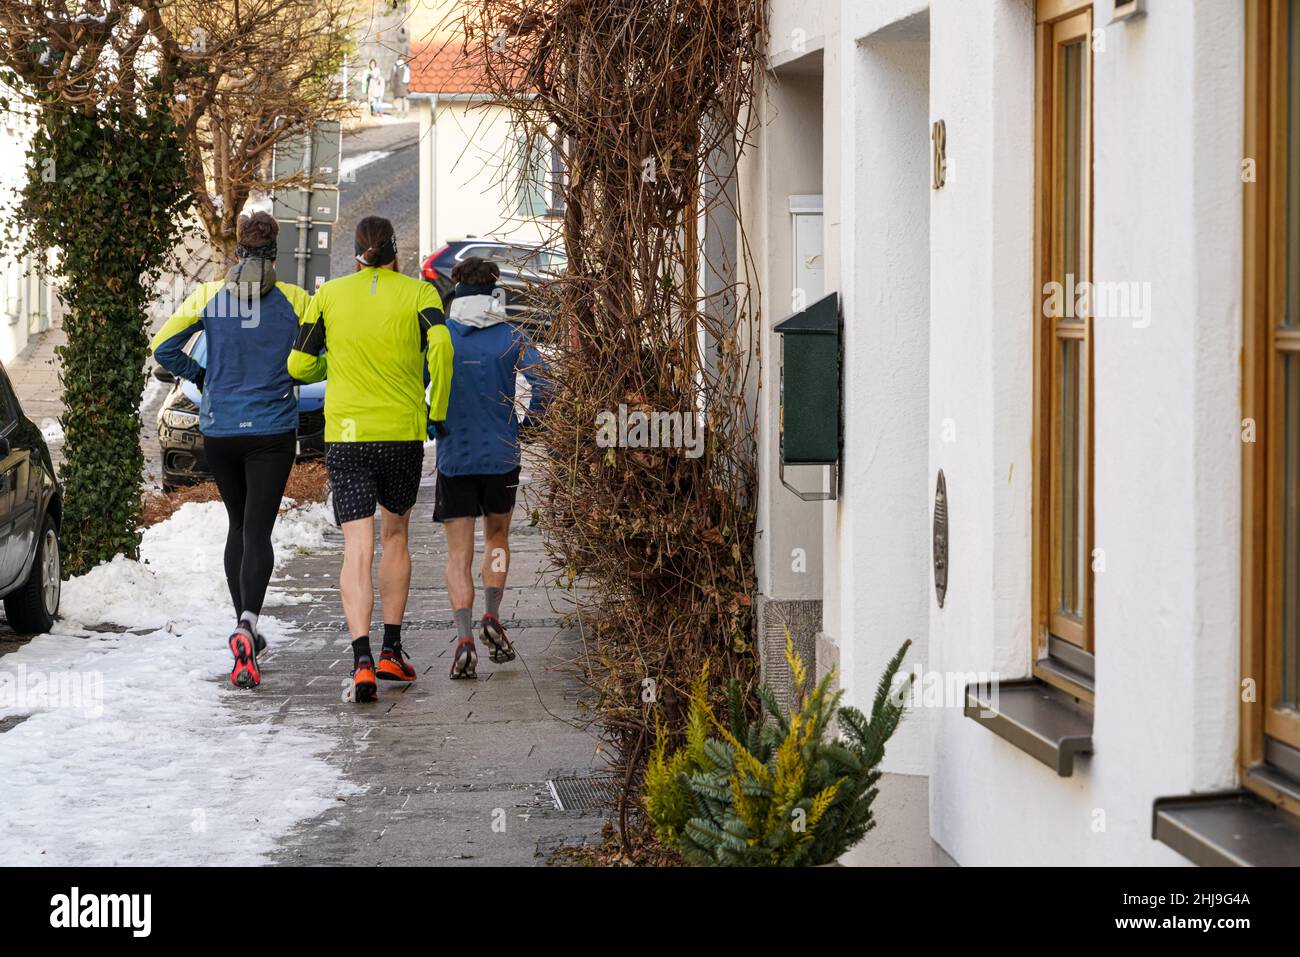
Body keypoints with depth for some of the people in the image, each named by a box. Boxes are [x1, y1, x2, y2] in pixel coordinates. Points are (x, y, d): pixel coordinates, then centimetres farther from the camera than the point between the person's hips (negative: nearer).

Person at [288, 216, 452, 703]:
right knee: (394, 535, 20)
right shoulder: (418, 292, 0)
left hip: (345, 434, 0)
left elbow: (299, 366, 5)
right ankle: (392, 651, 20)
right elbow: (440, 344, -17)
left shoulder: (329, 294, 4)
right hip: (404, 433, 0)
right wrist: (438, 411, -8)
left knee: (357, 548, -3)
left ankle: (362, 661, -19)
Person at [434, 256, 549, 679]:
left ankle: (464, 637, -14)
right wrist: (532, 417, 4)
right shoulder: (511, 336, -2)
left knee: (458, 553, 3)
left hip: (453, 455, -1)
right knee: (496, 535, 23)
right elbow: (540, 378, -12)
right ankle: (492, 616, 7)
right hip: (501, 454, 1)